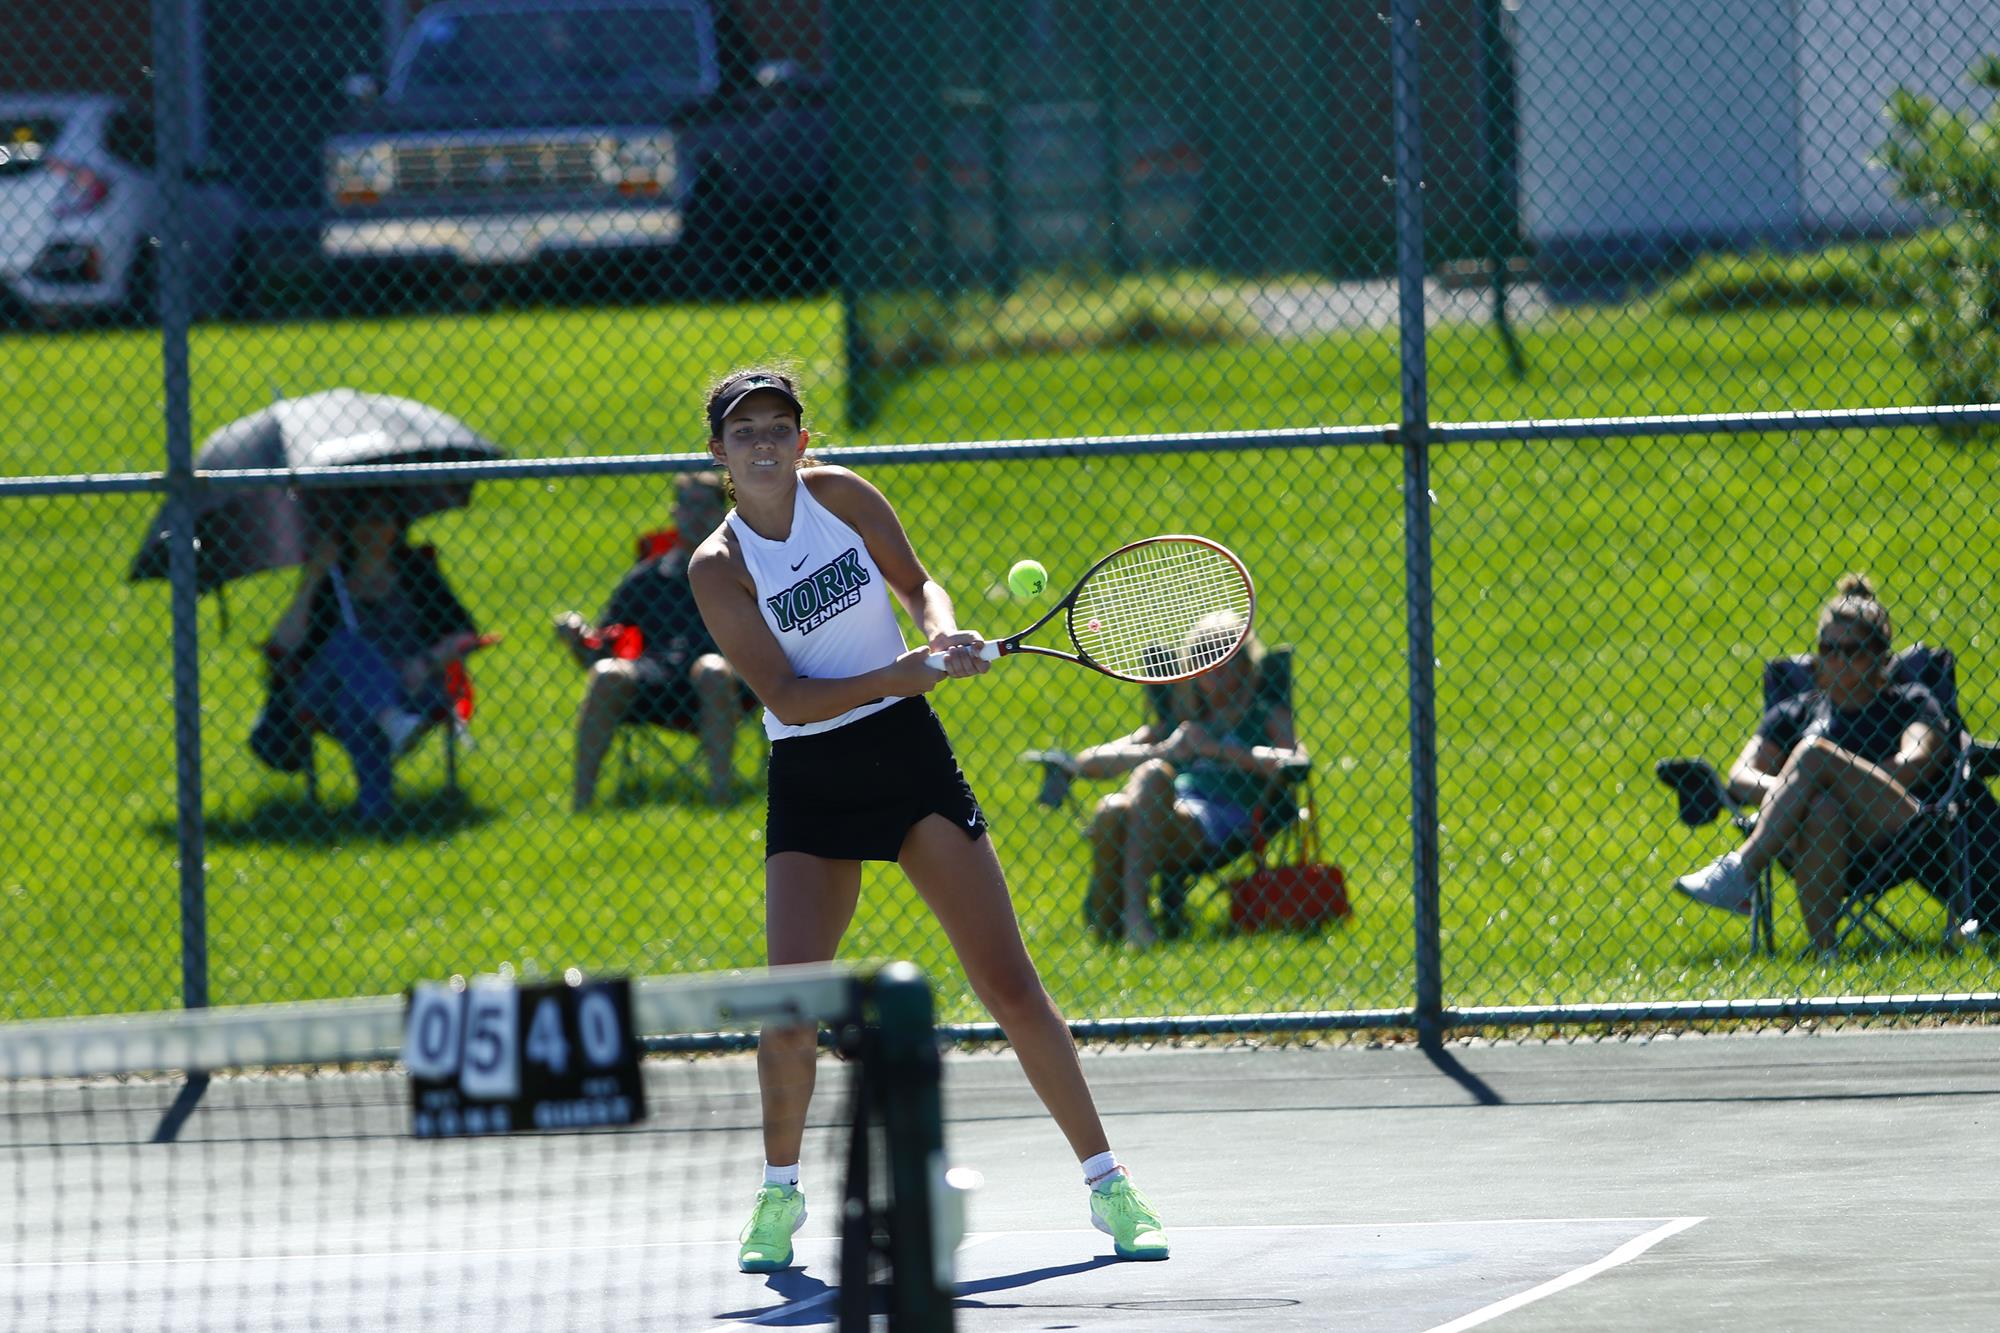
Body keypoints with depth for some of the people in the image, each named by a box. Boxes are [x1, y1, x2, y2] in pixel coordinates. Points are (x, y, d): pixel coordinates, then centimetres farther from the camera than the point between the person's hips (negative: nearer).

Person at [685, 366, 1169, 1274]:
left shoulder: (838, 493, -2)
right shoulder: (718, 568, -9)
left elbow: (917, 584, 10)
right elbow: (786, 698, -14)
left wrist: (941, 628, -12)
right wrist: (895, 676, -26)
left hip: (908, 756, 2)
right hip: (810, 783, -2)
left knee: (1009, 986, -3)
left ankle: (1107, 1185, 3)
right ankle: (779, 1194, 8)